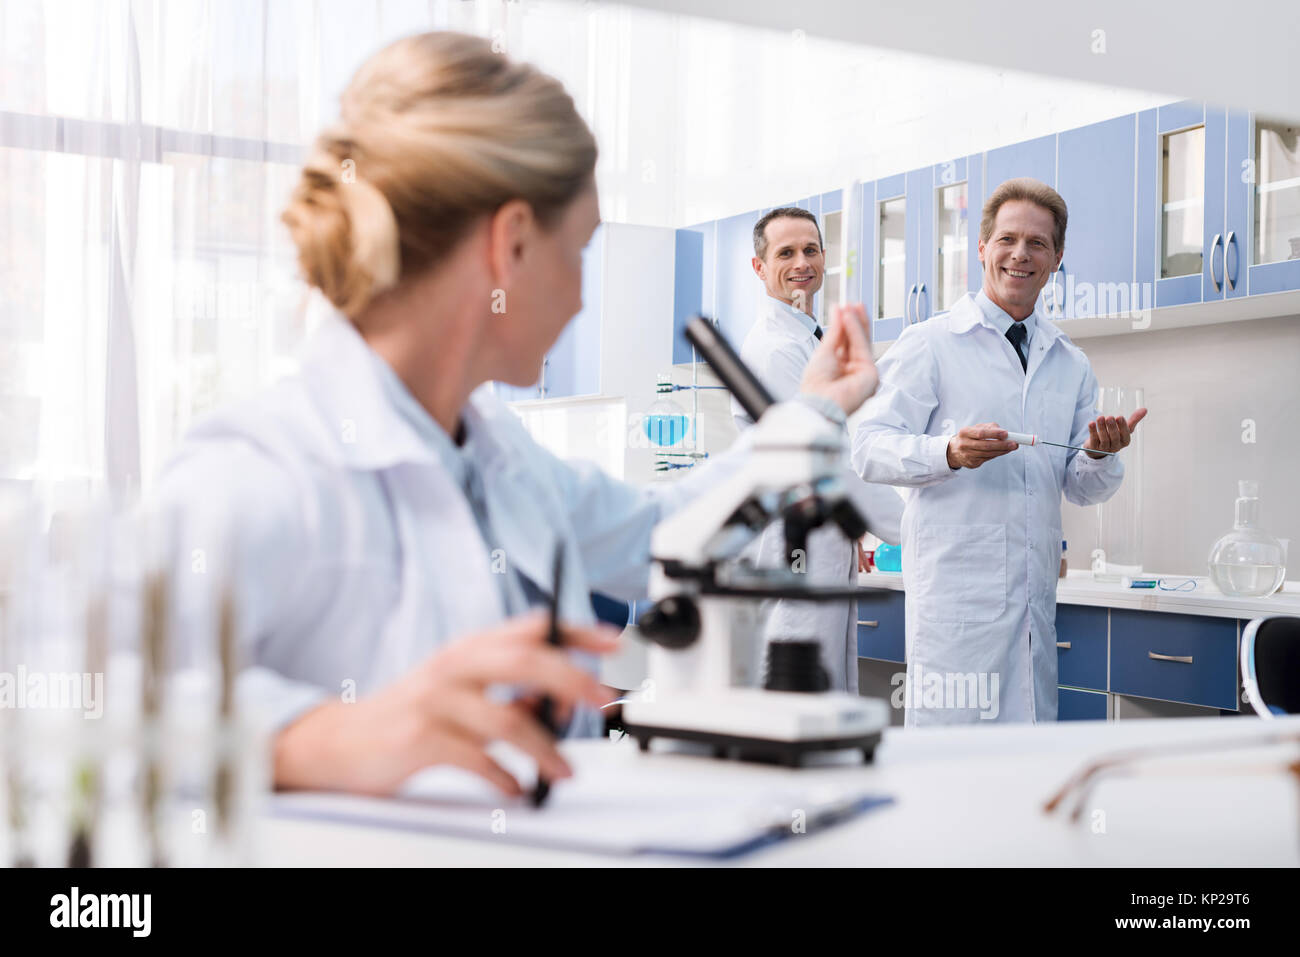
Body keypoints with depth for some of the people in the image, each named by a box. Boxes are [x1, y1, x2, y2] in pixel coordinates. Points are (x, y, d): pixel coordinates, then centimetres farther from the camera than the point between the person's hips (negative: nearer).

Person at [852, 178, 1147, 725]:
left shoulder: (1072, 365, 17)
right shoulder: (930, 343, 1)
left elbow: (1083, 489, 17)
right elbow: (869, 448, -6)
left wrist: (1099, 454, -5)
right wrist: (949, 451, -23)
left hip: (1037, 590, 5)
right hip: (956, 587, -5)